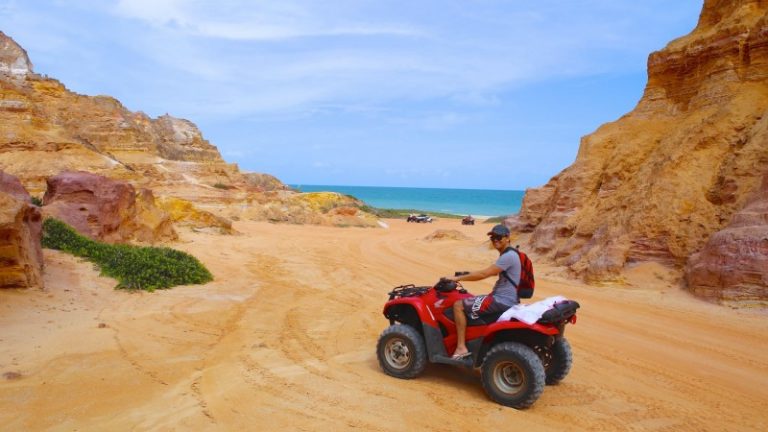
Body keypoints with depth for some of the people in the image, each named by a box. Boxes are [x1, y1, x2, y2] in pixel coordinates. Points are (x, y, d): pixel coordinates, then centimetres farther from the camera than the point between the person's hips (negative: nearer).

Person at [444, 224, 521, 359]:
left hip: (502, 301, -11)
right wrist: (466, 275, 19)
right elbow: (489, 272, 25)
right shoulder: (507, 255, 13)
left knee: (458, 306, -11)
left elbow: (484, 274, -24)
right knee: (466, 302, 25)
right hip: (503, 298, 11)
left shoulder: (508, 256, -20)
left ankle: (461, 347, -8)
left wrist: (458, 278, -17)